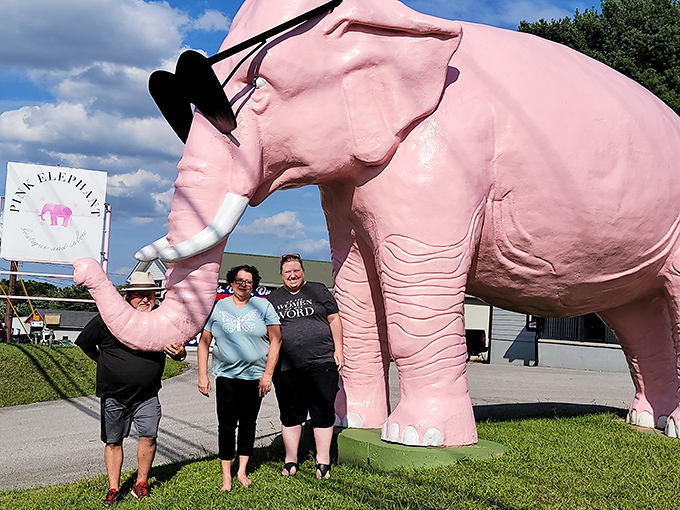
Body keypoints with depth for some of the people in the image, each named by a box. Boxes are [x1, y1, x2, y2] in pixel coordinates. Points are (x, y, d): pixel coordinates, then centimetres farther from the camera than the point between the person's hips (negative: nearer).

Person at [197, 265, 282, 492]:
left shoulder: (263, 306, 2)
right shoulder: (217, 308, 4)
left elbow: (276, 341, 0)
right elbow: (204, 342, 7)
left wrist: (268, 374, -7)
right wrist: (202, 375, 0)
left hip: (255, 376, 0)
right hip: (226, 376, 0)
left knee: (248, 423, 7)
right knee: (227, 425, -2)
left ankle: (242, 471, 18)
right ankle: (226, 476, 8)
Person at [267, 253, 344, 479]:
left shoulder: (318, 291, 10)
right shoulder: (273, 299, 14)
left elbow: (334, 320, 10)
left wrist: (338, 350, 2)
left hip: (321, 361, -2)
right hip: (286, 366, 2)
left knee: (323, 412, 0)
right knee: (290, 413, 8)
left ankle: (323, 461, 9)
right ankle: (291, 460, 20)